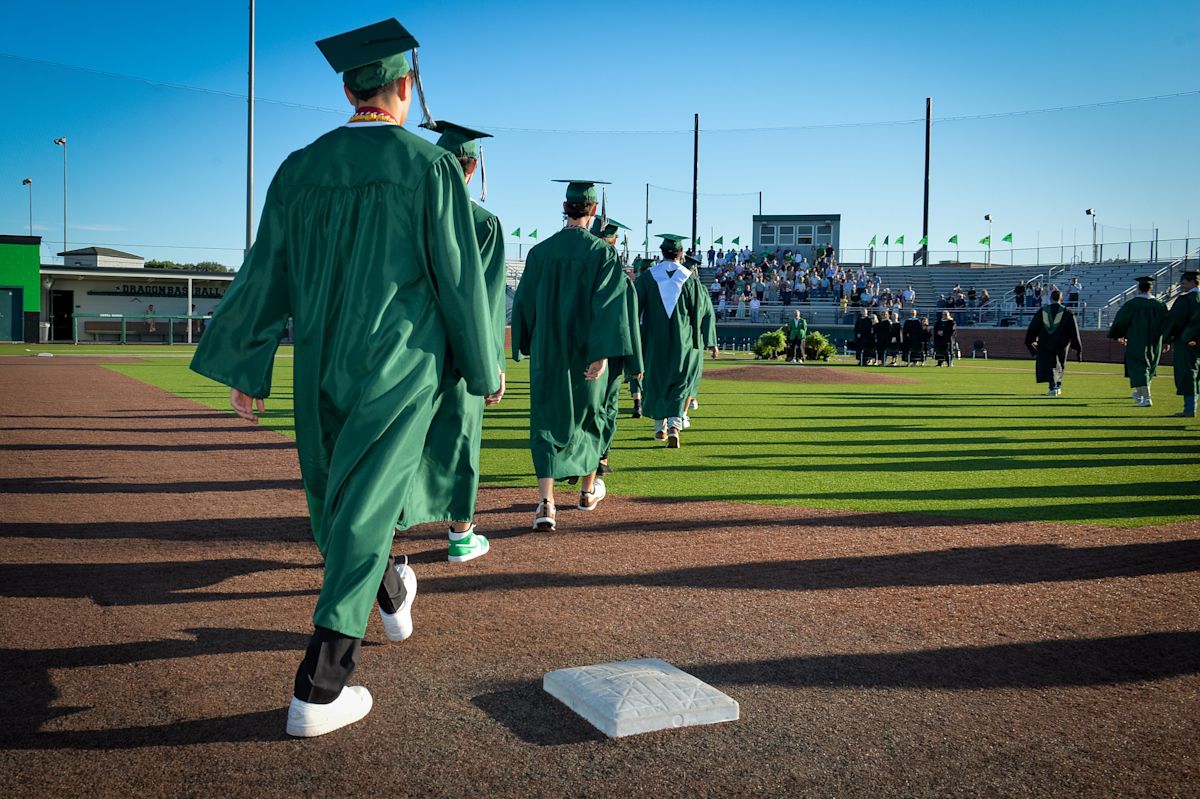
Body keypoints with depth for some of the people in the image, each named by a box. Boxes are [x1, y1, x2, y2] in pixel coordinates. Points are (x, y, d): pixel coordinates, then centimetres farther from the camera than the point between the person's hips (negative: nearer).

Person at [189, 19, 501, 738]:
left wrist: (245, 368, 11)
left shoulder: (300, 169, 2)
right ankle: (320, 687, -4)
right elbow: (461, 279, -8)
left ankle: (391, 597, 48)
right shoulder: (433, 167, -9)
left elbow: (267, 274, 4)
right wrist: (484, 367, 4)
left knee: (336, 492, 24)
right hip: (401, 365, -4)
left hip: (322, 361, 4)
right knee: (364, 509, -3)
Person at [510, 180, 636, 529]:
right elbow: (608, 304, -17)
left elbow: (524, 303, 6)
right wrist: (603, 353, -19)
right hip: (585, 353, -1)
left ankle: (546, 503, -13)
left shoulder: (539, 252, 1)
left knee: (547, 420, 2)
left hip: (547, 353, 1)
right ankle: (588, 491, 33)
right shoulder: (602, 252, -7)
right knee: (588, 416, 17)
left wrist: (528, 347, 17)